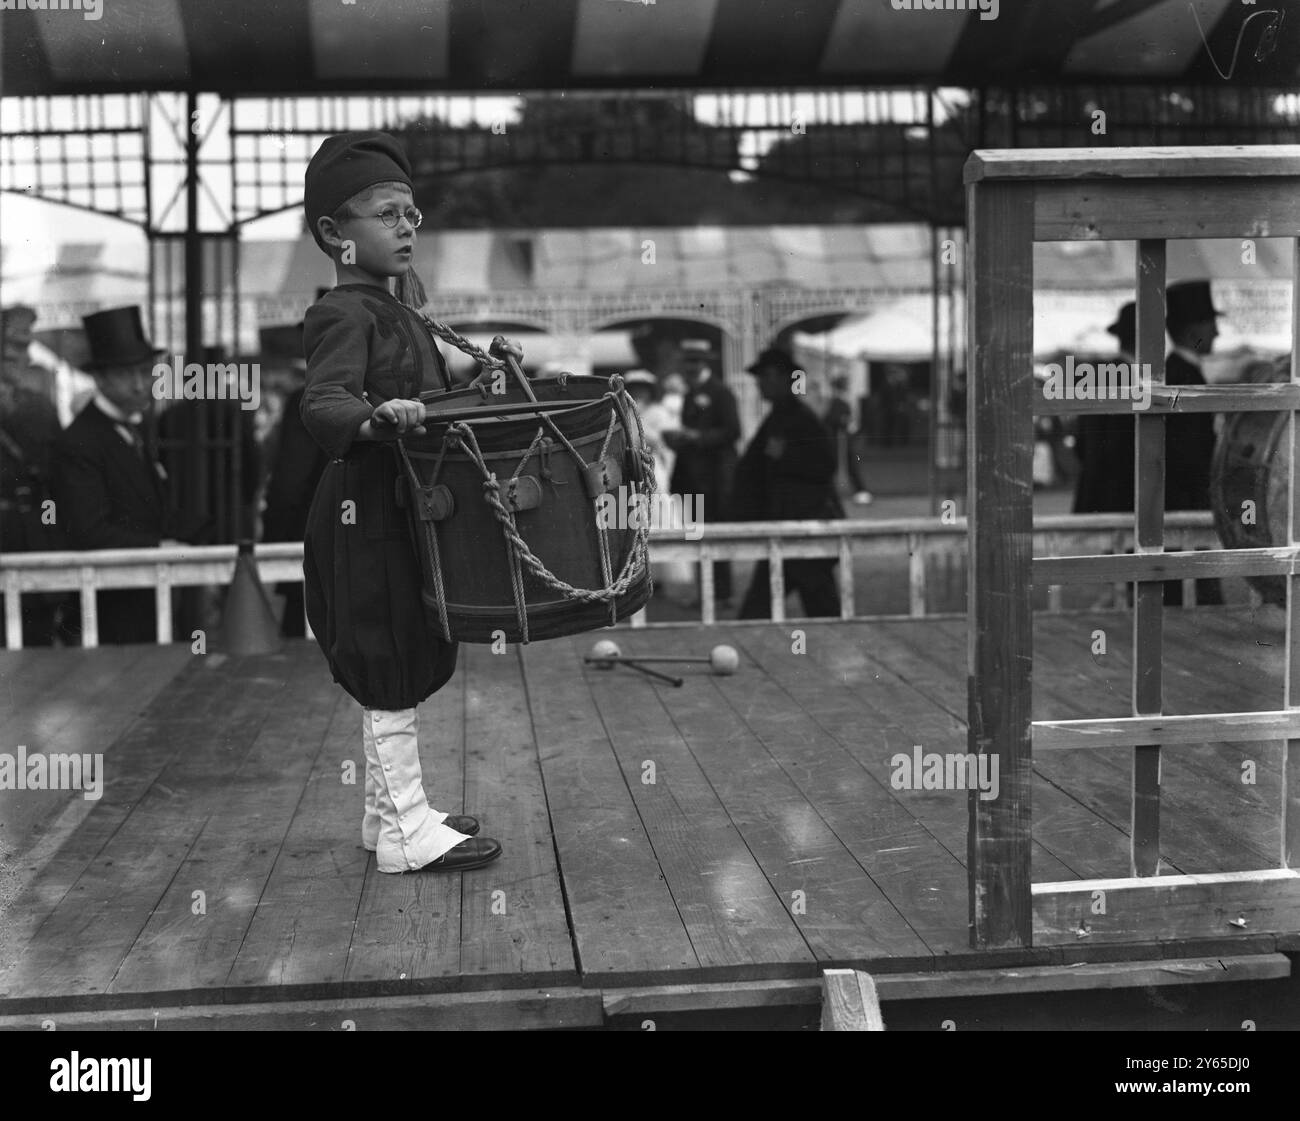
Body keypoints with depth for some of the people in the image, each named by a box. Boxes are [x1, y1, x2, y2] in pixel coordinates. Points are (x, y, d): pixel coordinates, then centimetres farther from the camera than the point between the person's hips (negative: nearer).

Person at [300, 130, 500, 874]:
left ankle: (389, 810, 27)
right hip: (367, 516, -10)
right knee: (392, 669, -4)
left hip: (402, 512, 10)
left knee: (398, 668, 16)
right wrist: (373, 418, -49)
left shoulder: (396, 313, 16)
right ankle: (406, 832, 5)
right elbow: (321, 406, -31)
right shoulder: (345, 315, -15)